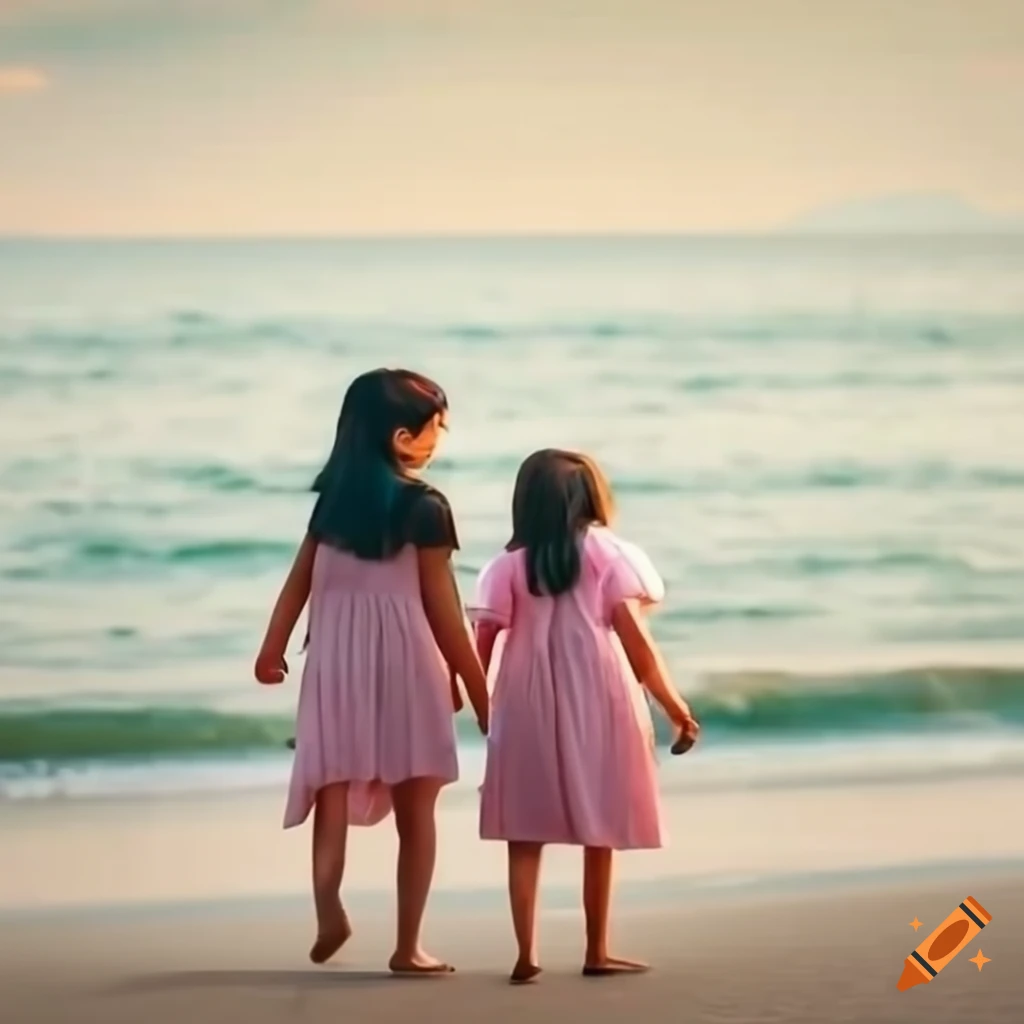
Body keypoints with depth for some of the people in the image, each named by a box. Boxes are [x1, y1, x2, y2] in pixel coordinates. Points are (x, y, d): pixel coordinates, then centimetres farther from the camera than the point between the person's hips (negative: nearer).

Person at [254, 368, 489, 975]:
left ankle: (328, 907, -24)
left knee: (335, 784, 1)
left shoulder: (334, 495, 7)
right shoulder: (425, 506, -9)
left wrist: (274, 648, 21)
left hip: (337, 659, 4)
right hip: (404, 662, -4)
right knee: (416, 808, 6)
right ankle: (408, 946, 8)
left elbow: (301, 578, 10)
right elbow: (442, 608, -7)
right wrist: (475, 684, 0)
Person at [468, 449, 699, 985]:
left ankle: (526, 952, -5)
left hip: (526, 706, 1)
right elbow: (635, 639, -3)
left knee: (525, 836, 4)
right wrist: (674, 705, 2)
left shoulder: (509, 565, 4)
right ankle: (597, 950, 17)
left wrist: (482, 706, 5)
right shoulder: (607, 554, 1)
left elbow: (483, 646, -3)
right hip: (595, 704, -1)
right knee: (598, 832, 11)